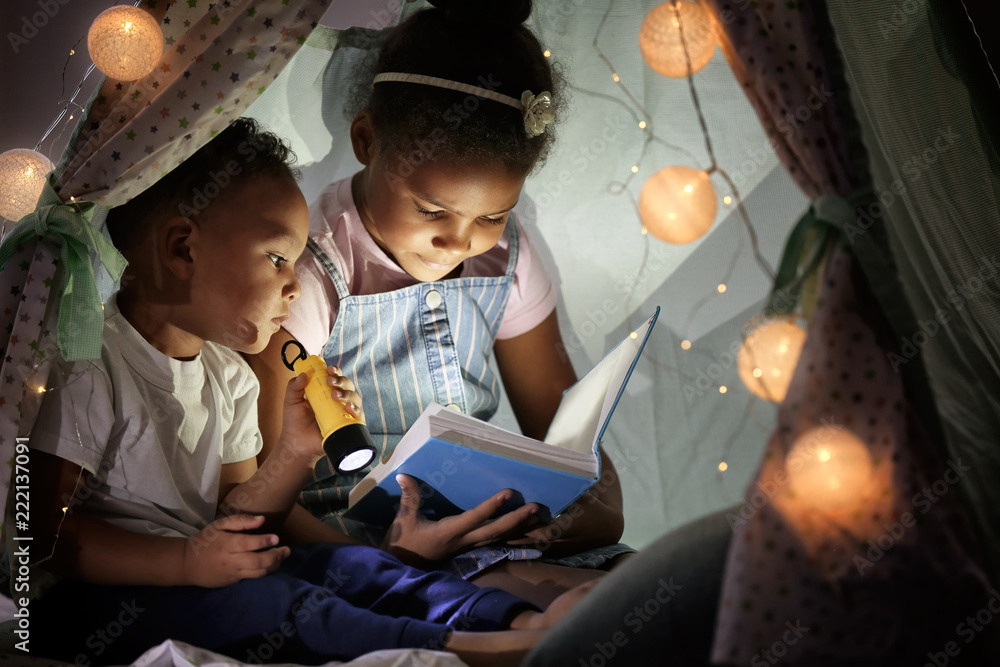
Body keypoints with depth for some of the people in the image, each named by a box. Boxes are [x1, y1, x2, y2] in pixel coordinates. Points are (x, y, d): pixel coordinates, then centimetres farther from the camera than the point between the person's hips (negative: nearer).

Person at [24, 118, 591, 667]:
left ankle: (518, 619, -26)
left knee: (346, 565, -12)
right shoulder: (84, 359, -14)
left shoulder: (229, 375, 13)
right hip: (95, 591, -7)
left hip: (203, 565, 8)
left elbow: (229, 516, 13)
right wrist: (185, 562, -26)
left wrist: (295, 454, -5)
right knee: (268, 603, -31)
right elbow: (40, 526, -18)